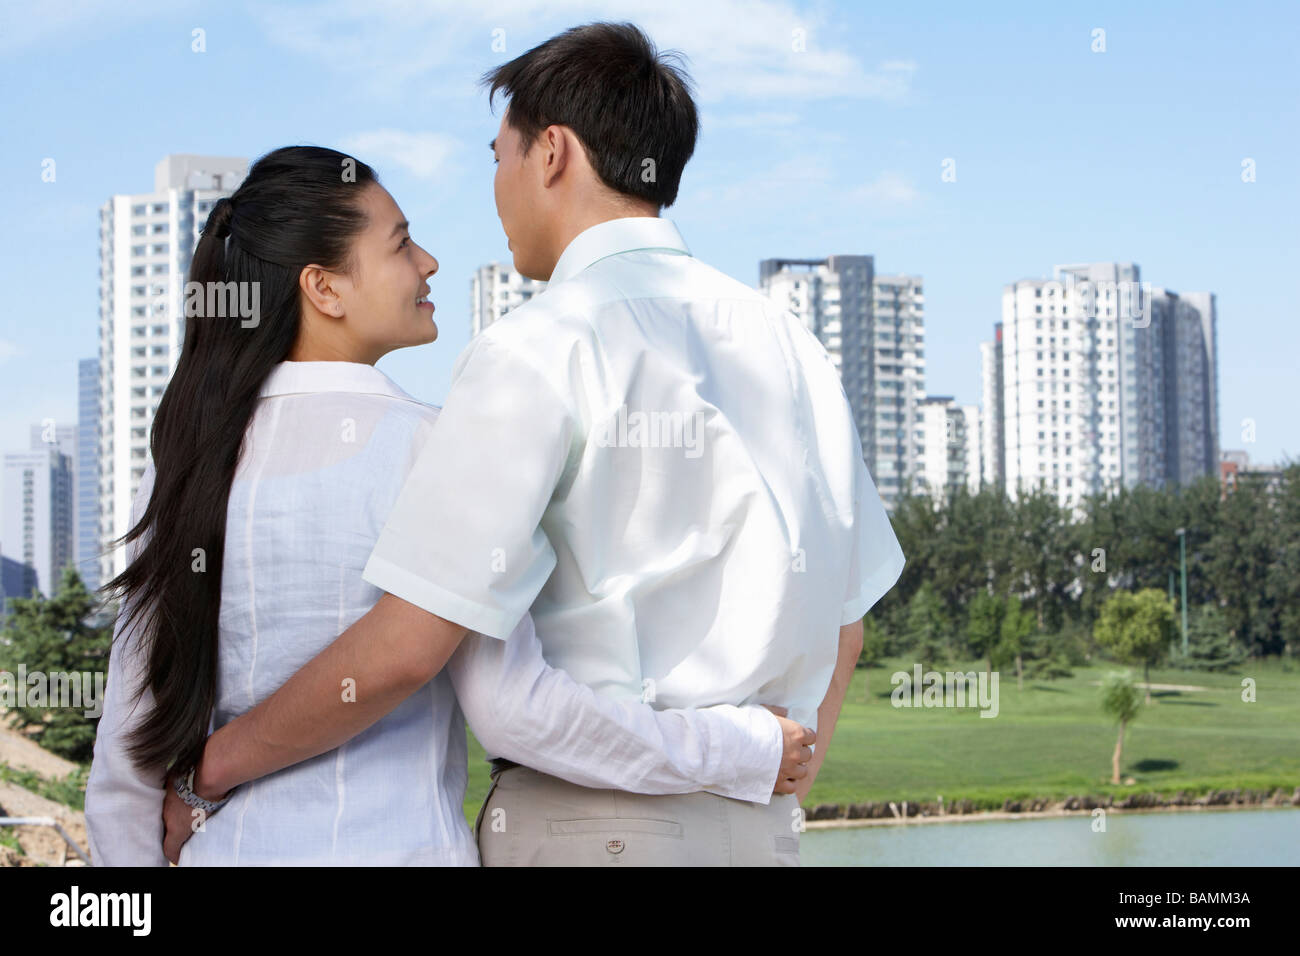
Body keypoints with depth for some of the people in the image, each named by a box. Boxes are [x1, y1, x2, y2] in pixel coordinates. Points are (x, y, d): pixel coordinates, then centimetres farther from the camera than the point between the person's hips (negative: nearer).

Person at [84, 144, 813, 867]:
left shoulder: (182, 462, 5)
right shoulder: (425, 448, -11)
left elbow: (134, 737, 7)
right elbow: (514, 707, -16)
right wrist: (747, 754, -7)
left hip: (228, 847, 5)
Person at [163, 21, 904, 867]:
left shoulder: (538, 351, -12)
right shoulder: (791, 349, 10)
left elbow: (406, 645, -16)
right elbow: (841, 625, 15)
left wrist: (210, 767, -4)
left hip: (585, 827, -7)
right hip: (758, 831, 7)